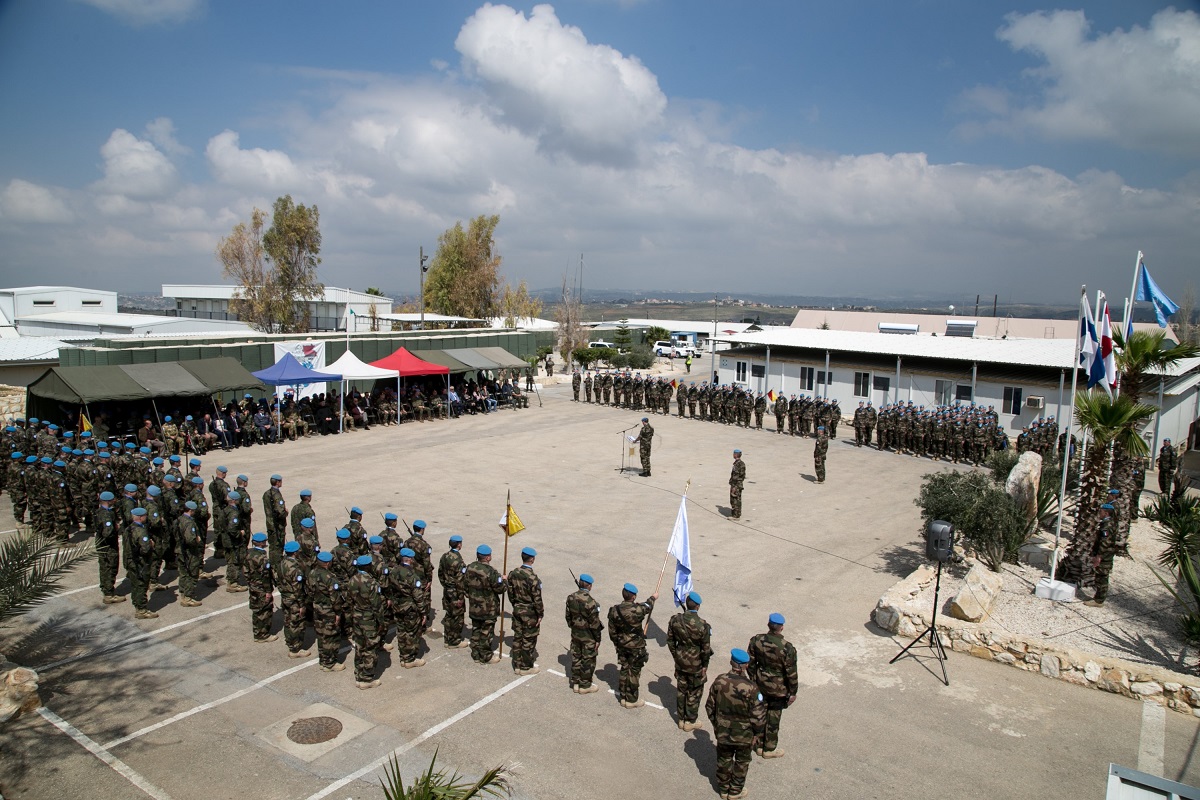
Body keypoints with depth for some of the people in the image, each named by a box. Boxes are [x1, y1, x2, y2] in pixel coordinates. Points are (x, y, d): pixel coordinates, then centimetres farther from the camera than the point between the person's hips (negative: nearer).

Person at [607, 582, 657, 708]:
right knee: (634, 672, 8)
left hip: (622, 646, 5)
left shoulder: (614, 610, -9)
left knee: (624, 670, 18)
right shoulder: (638, 609, -24)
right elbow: (648, 607, 0)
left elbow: (612, 631, 2)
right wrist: (653, 598, 22)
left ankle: (623, 697, 29)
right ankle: (631, 700, 19)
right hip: (636, 647, -5)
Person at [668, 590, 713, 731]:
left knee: (681, 689, 20)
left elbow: (670, 641, 0)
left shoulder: (675, 620, -12)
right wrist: (705, 665, -1)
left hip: (680, 662, 4)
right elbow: (706, 649, -15)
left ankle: (681, 719, 33)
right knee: (694, 693, 14)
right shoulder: (703, 625, -24)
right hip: (696, 664, -4)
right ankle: (689, 721, 26)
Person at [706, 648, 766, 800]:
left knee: (723, 760, 23)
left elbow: (710, 707, -5)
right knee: (741, 762, 22)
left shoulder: (719, 681, -18)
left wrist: (715, 724, 12)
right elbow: (757, 715, -18)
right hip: (744, 734, -2)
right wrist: (756, 731, 1)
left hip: (722, 732, 3)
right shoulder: (750, 688, -28)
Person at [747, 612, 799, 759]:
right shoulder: (787, 648, -26)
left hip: (761, 685, 4)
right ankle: (769, 749, 30)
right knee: (773, 718, 14)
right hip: (778, 689, -4)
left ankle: (760, 745, 36)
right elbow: (791, 673, -17)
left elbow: (751, 663, -2)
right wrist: (793, 692, -3)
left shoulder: (756, 641, -14)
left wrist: (753, 680, 14)